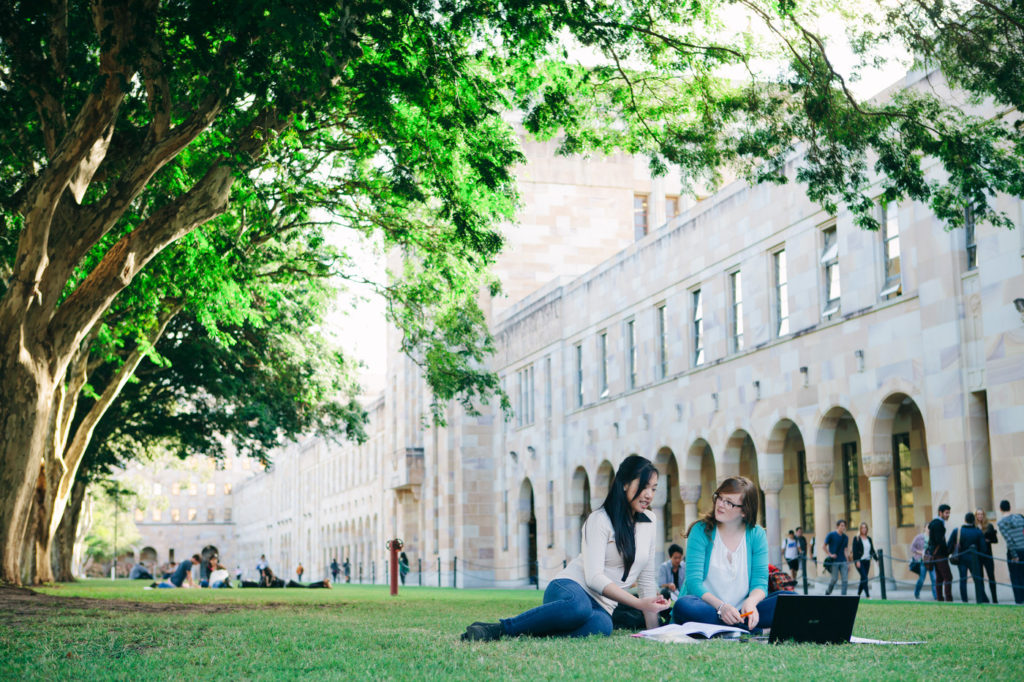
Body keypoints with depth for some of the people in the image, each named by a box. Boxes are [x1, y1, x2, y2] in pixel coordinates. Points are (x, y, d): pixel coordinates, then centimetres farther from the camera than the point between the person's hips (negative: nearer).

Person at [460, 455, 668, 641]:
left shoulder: (649, 521, 13)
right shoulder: (600, 520, -7)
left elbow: (646, 578, 17)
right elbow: (593, 576, -17)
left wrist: (653, 629, 10)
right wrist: (638, 603, -24)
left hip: (602, 606, 4)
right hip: (569, 588, -4)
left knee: (601, 626, -38)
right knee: (579, 605, -45)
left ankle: (526, 631, -27)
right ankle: (496, 629, -31)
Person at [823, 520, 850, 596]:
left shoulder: (845, 537, 10)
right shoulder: (831, 535, -4)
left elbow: (846, 550, 15)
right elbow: (824, 546, 1)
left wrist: (848, 563, 11)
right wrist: (830, 554, -10)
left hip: (843, 561, 4)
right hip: (834, 561, -4)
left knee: (845, 579, -3)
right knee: (835, 578, -3)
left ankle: (843, 595, 2)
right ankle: (828, 590, 23)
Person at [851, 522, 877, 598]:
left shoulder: (869, 539, 13)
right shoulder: (856, 538, -3)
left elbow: (872, 550, 16)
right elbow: (855, 550, -8)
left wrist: (876, 558, 8)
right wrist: (857, 561, -16)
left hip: (867, 561, 6)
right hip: (860, 561, -6)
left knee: (863, 578, 8)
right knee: (864, 578, -14)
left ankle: (858, 594, 20)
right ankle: (868, 595, -16)